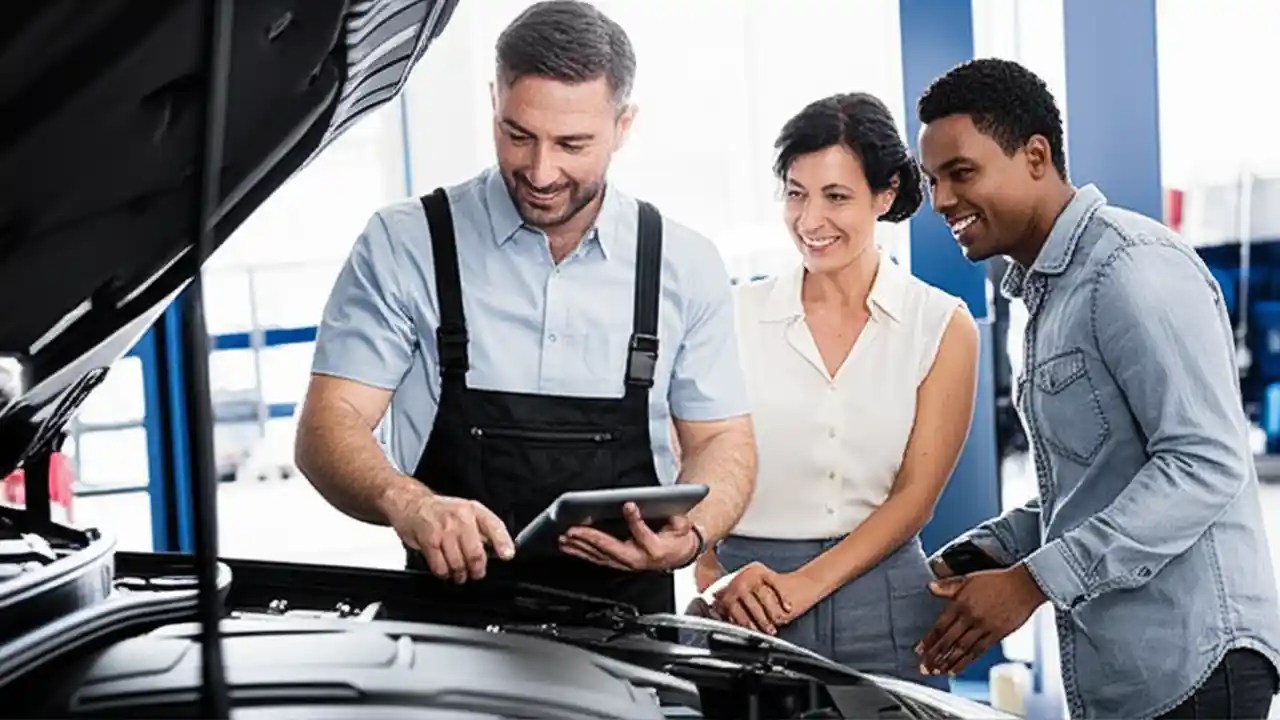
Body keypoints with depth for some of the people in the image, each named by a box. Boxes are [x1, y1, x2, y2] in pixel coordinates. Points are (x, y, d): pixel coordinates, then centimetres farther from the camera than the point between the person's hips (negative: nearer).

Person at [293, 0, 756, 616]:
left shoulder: (685, 266, 5)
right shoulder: (404, 248, -2)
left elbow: (722, 441, 11)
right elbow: (329, 427, -5)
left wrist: (690, 535, -11)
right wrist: (408, 504, -27)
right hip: (450, 623, -1)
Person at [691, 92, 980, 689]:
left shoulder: (943, 326, 3)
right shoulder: (737, 315, 3)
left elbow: (915, 495, -3)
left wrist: (808, 584, -15)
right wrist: (716, 581, -18)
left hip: (884, 611, 0)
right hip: (747, 614, 0)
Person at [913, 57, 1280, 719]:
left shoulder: (1135, 268, -14)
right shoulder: (1047, 291, 16)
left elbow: (1205, 463, -21)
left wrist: (1034, 580, -21)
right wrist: (989, 551, 4)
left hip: (1191, 659, -9)